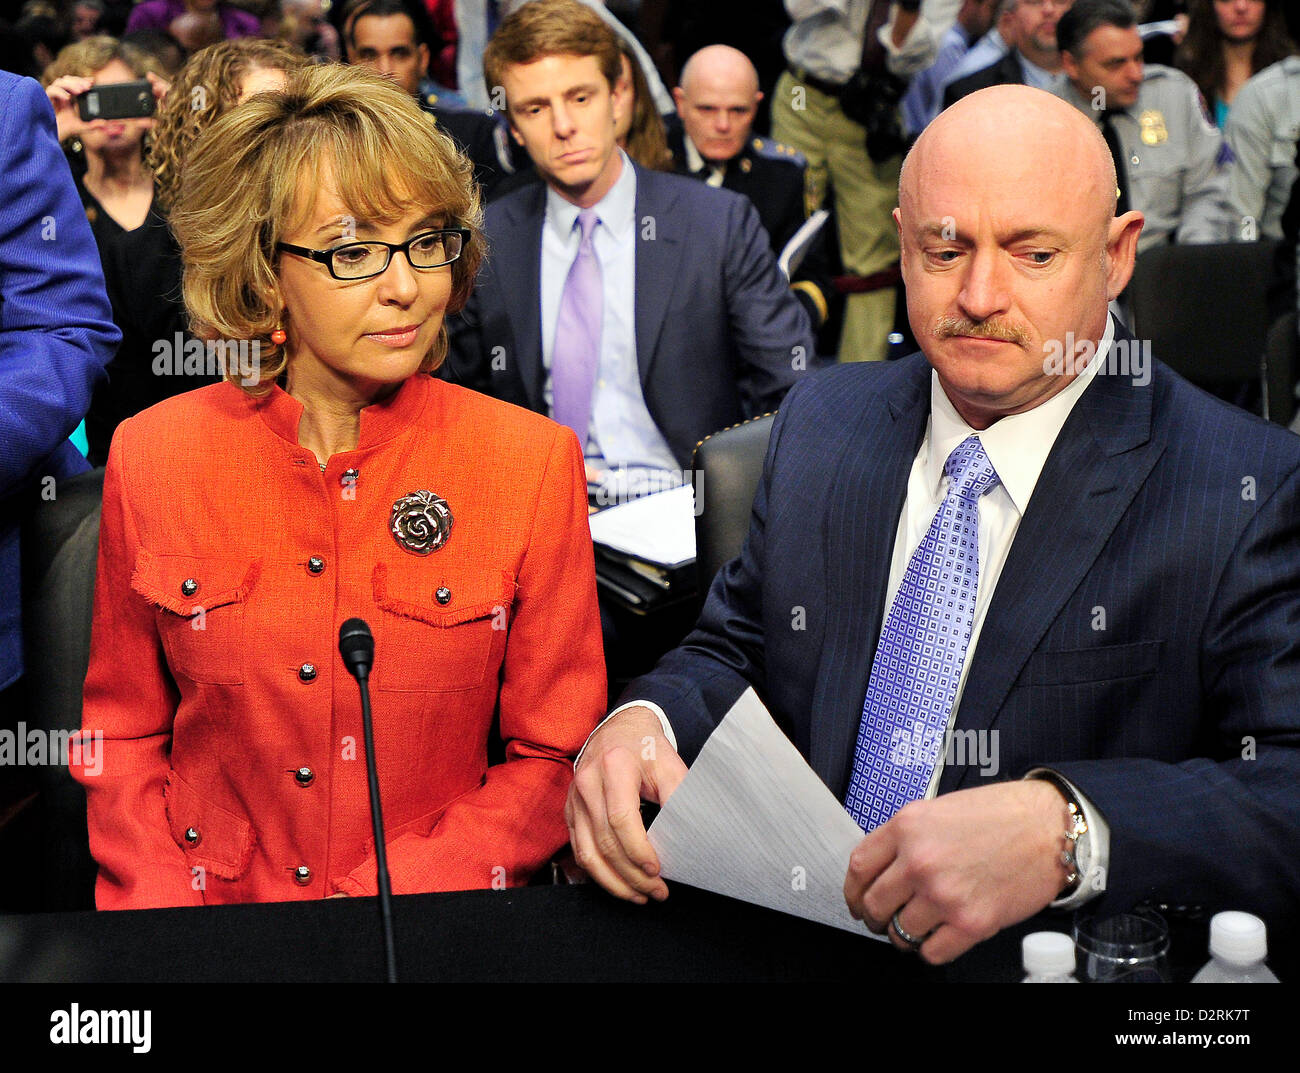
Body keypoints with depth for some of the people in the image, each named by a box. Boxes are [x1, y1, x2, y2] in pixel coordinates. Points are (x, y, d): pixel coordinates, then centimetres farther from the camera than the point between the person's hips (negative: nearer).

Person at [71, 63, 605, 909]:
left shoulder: (534, 462, -4)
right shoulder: (151, 456, 0)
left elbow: (554, 758, 0)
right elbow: (124, 735, 9)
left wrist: (376, 918, -12)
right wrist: (167, 927, -7)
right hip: (207, 936, 1)